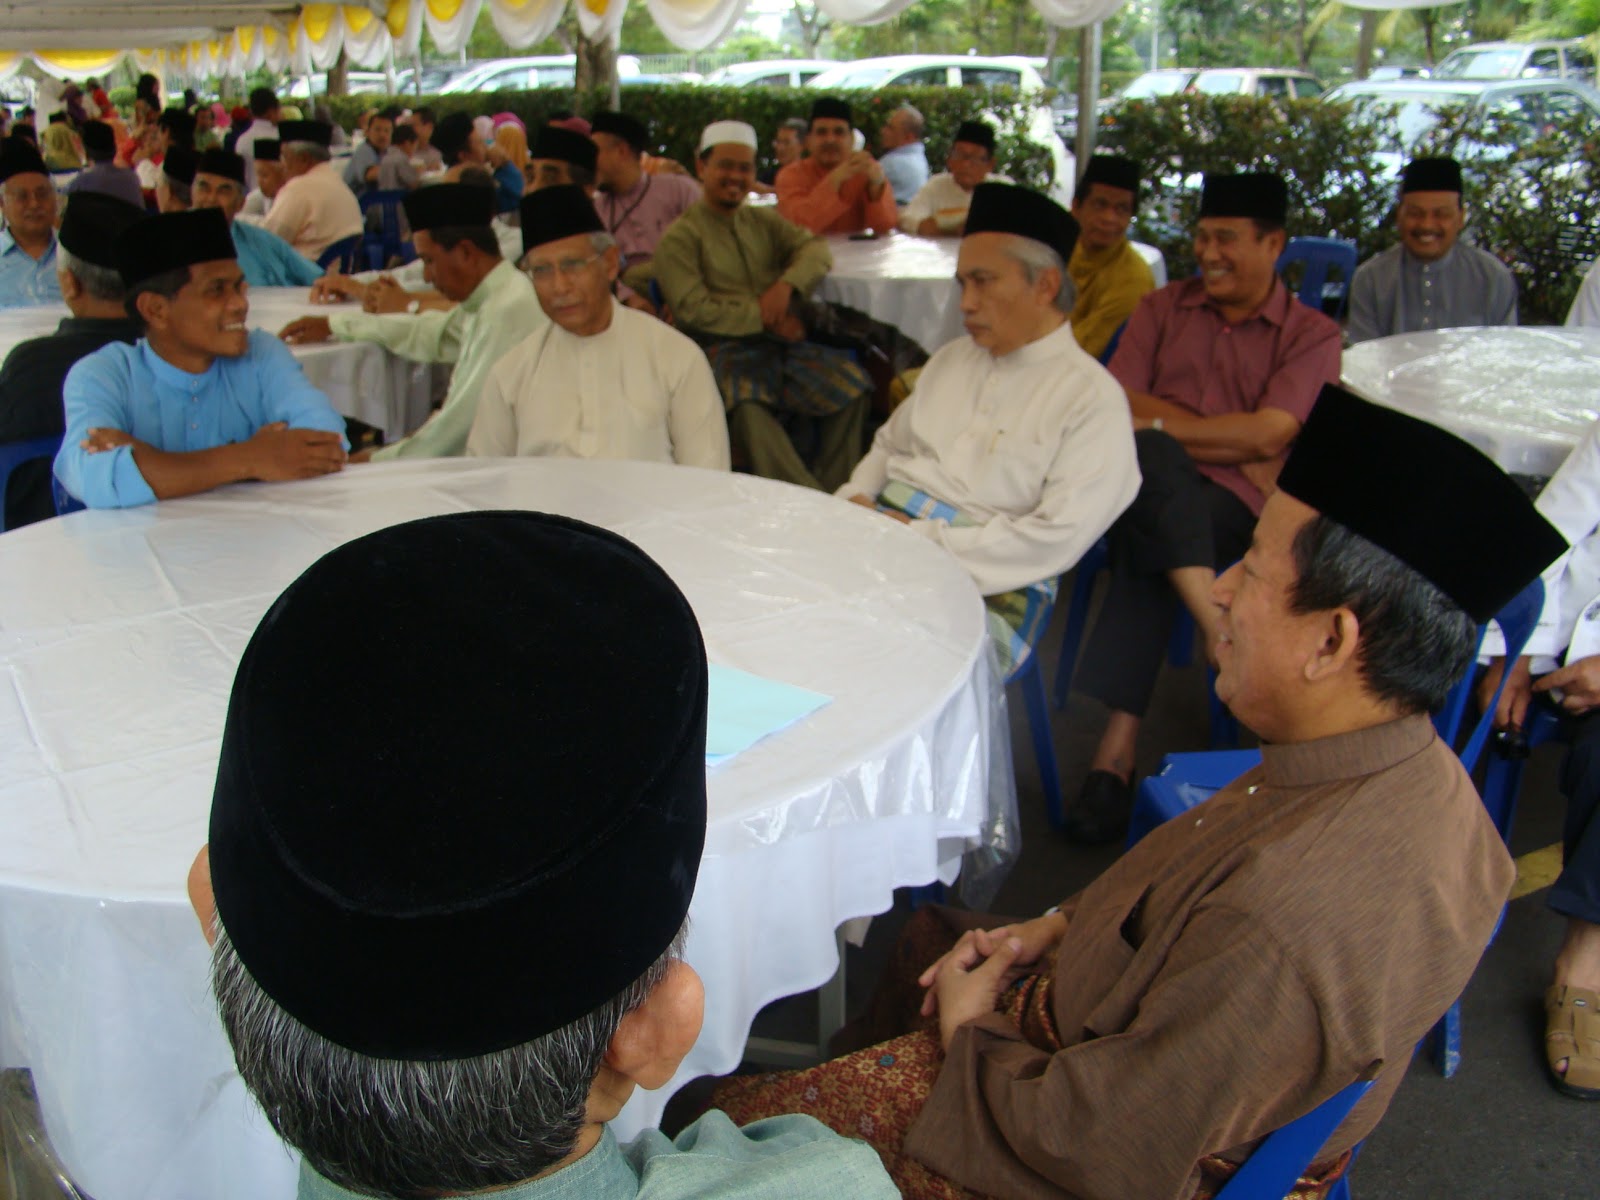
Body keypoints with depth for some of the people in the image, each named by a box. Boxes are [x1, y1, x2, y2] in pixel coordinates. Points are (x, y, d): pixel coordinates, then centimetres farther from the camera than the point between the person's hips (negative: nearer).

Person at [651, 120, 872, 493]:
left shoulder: (764, 222, 23)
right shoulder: (680, 236, 5)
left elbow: (816, 249, 11)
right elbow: (694, 311, -7)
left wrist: (786, 285, -9)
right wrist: (764, 317, -9)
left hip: (781, 344, 5)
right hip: (724, 350, -5)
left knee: (851, 384, -20)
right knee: (746, 407, -37)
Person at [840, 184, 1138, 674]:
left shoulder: (1093, 397, -3)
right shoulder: (951, 358, 21)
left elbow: (1059, 536, -13)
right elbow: (888, 444, 29)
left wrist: (929, 540, -15)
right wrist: (857, 498, 6)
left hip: (991, 581, -6)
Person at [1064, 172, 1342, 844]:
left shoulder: (1312, 335, 10)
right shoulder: (1163, 308, 20)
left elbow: (1268, 436, -7)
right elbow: (1118, 404, 6)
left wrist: (1160, 422, -5)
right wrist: (1227, 444, -3)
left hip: (1236, 508, -2)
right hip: (1142, 483, 2)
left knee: (1149, 541, -36)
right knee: (1150, 456, -35)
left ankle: (1117, 752, -36)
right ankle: (1221, 633, -41)